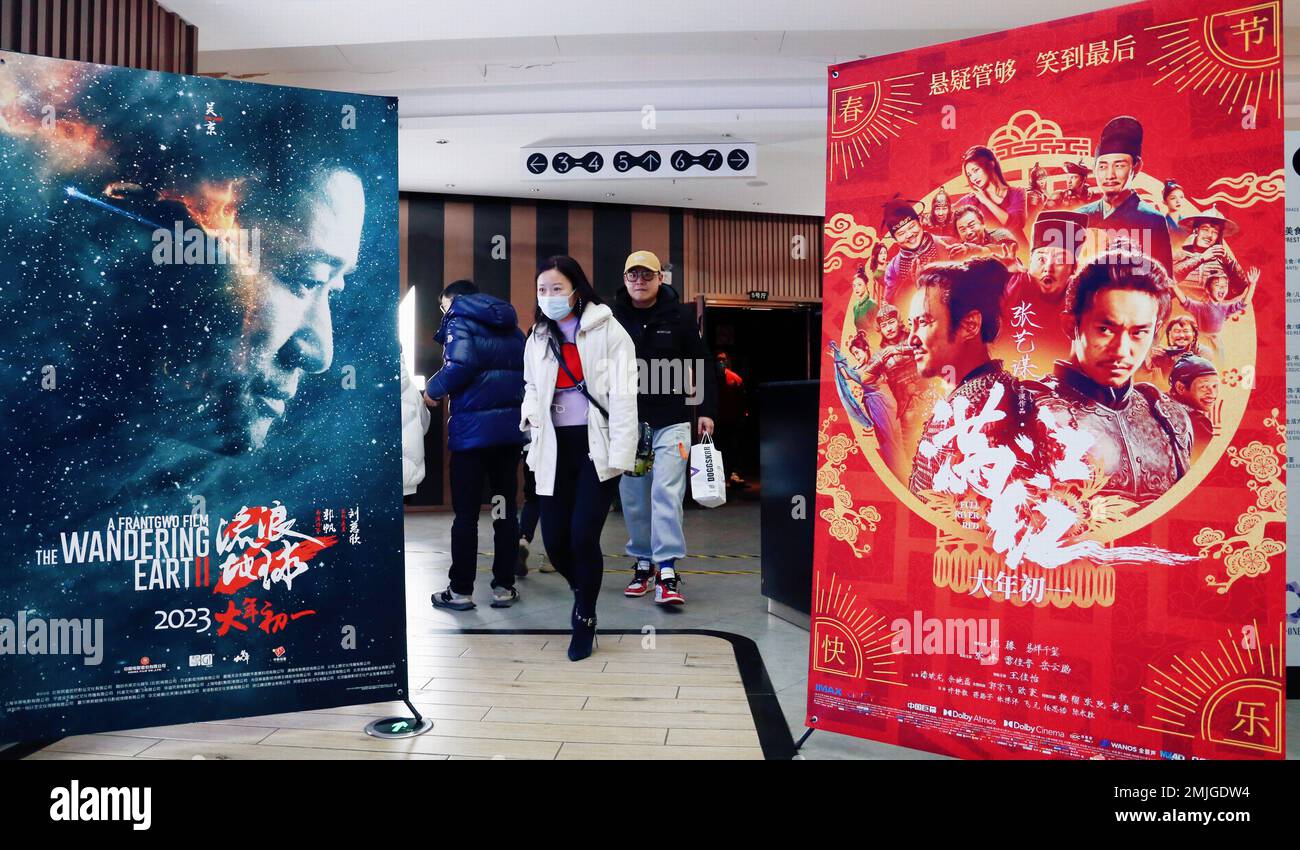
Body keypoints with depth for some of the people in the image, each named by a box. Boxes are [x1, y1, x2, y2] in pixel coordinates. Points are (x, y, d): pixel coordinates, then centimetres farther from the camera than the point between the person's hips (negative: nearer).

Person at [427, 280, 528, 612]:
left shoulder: (459, 322, 0)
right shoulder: (511, 327, 20)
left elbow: (461, 365, -18)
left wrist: (433, 389, -3)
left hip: (473, 428, -6)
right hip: (510, 426, 6)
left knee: (466, 512, 1)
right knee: (505, 508, 9)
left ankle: (460, 590, 7)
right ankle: (504, 586, 12)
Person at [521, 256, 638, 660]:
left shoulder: (608, 331, -3)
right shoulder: (538, 338, 14)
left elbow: (623, 395, -8)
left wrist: (619, 454, -13)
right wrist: (531, 412, 1)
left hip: (597, 446, -5)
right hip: (556, 449, 5)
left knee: (583, 536, -10)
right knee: (554, 540, 3)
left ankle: (585, 618, 14)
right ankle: (584, 591, 36)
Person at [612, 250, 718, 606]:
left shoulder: (679, 316, 1)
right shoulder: (612, 318, 3)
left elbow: (704, 365, 7)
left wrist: (706, 411, 2)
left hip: (671, 421, -2)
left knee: (667, 493, -9)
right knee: (633, 497, 7)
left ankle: (667, 571, -6)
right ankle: (644, 563, 22)